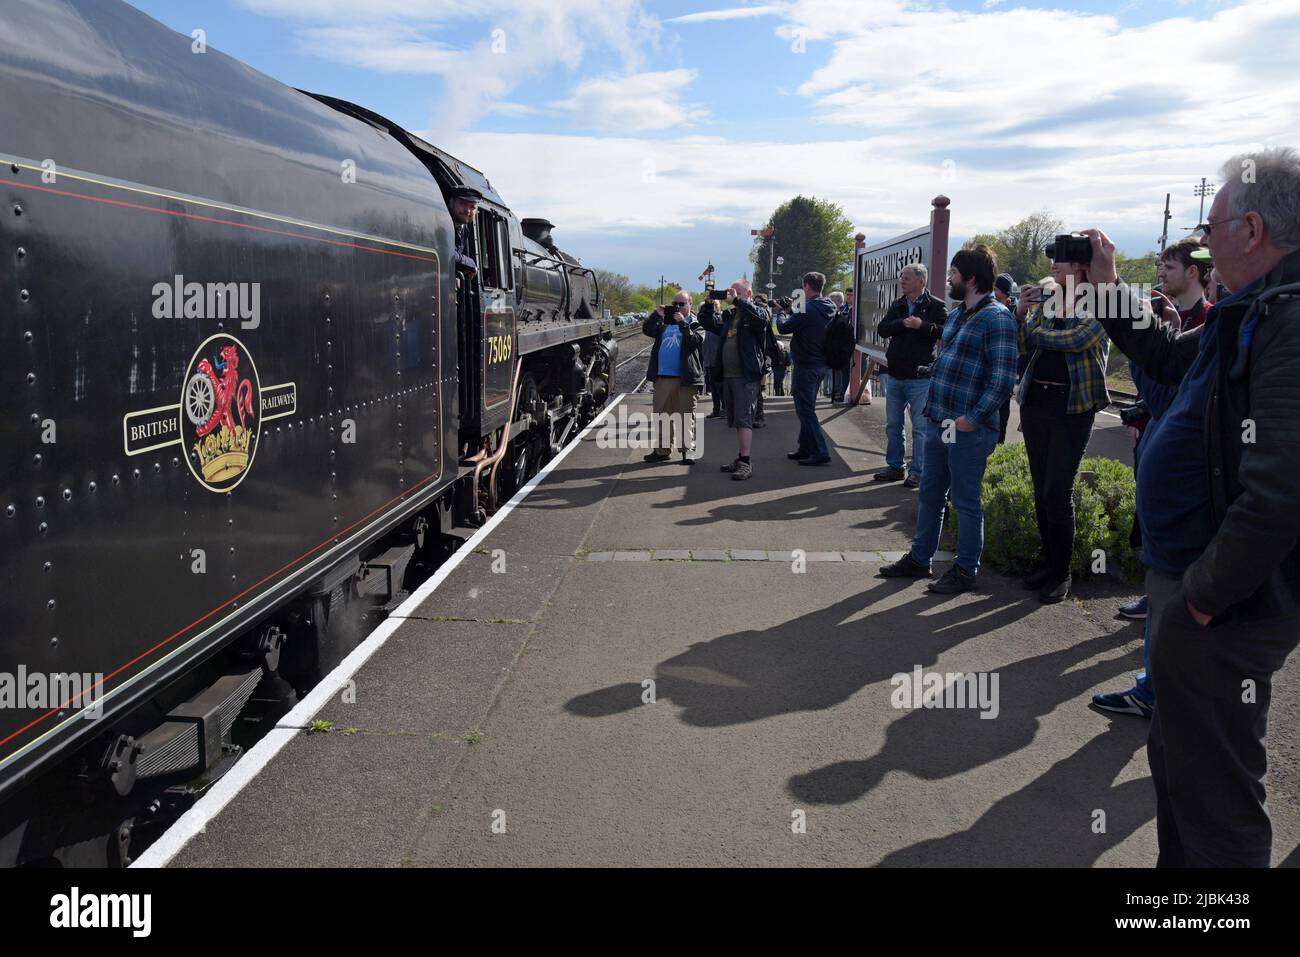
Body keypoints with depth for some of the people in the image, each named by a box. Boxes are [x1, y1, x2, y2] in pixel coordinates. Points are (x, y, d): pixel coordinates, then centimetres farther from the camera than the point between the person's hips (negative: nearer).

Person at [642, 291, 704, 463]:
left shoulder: (695, 324, 5)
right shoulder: (665, 321, 17)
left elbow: (695, 341, -12)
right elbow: (647, 330, 6)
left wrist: (682, 323, -16)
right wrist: (656, 315, -6)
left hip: (686, 378, -4)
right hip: (662, 377, 4)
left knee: (686, 416, 0)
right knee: (661, 415, 8)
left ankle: (688, 450, 5)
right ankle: (662, 449, 16)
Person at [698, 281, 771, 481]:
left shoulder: (758, 312, -3)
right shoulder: (728, 316, 18)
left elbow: (762, 318, -26)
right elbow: (706, 321, 20)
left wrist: (737, 301, -25)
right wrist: (709, 303, 3)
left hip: (746, 376, -8)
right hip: (728, 376, 8)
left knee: (743, 419, -11)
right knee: (735, 421, 13)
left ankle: (746, 462, -11)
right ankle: (741, 459, 22)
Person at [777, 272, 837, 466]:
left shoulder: (807, 309, -20)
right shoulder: (829, 309, 7)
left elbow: (784, 328, -13)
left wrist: (782, 316, 6)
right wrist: (793, 311, 13)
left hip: (806, 366, -9)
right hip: (821, 364, 9)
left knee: (805, 410, -5)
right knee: (807, 408, 18)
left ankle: (820, 452, -8)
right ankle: (805, 449, 24)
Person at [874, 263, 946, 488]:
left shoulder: (936, 306, -5)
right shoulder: (897, 305, 11)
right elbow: (881, 329, 0)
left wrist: (922, 325, -26)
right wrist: (902, 324, -16)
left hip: (920, 378, -6)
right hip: (894, 375, 6)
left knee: (920, 428, -1)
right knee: (893, 425, 13)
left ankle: (917, 471, 6)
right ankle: (895, 466, 24)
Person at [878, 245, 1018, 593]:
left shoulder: (996, 318, -14)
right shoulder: (956, 315, 14)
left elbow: (1003, 378, -18)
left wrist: (973, 418, -21)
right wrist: (932, 406, 15)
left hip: (968, 428, -9)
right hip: (937, 422, 9)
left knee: (966, 500, 3)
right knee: (930, 494, 16)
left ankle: (965, 570, 16)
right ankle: (919, 558, 29)